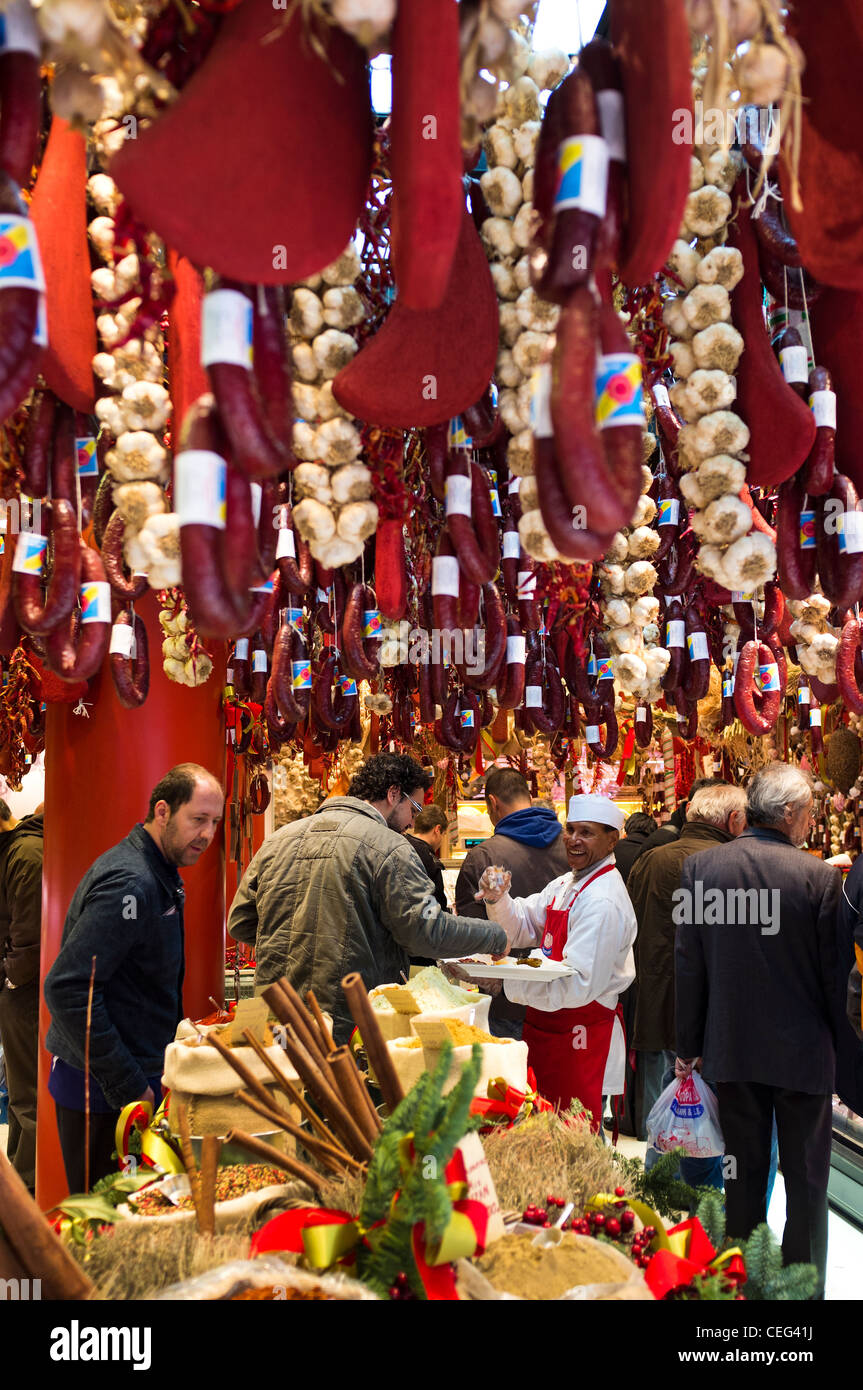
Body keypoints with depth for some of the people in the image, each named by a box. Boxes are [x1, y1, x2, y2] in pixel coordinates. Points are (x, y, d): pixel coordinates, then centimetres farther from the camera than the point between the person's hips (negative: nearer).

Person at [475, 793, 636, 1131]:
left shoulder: (603, 903, -20)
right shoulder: (566, 884, 11)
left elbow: (578, 986, -25)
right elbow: (523, 928, 10)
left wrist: (504, 982, -27)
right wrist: (498, 900, -10)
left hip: (581, 1038, -9)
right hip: (548, 1028, 9)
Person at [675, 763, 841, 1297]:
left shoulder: (701, 866, -5)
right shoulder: (820, 876, -14)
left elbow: (689, 966, 0)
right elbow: (833, 974, -8)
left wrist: (689, 1046, 8)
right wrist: (844, 1050, 6)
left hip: (731, 1050, 3)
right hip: (803, 1051, -3)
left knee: (744, 1176, 15)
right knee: (807, 1180, 11)